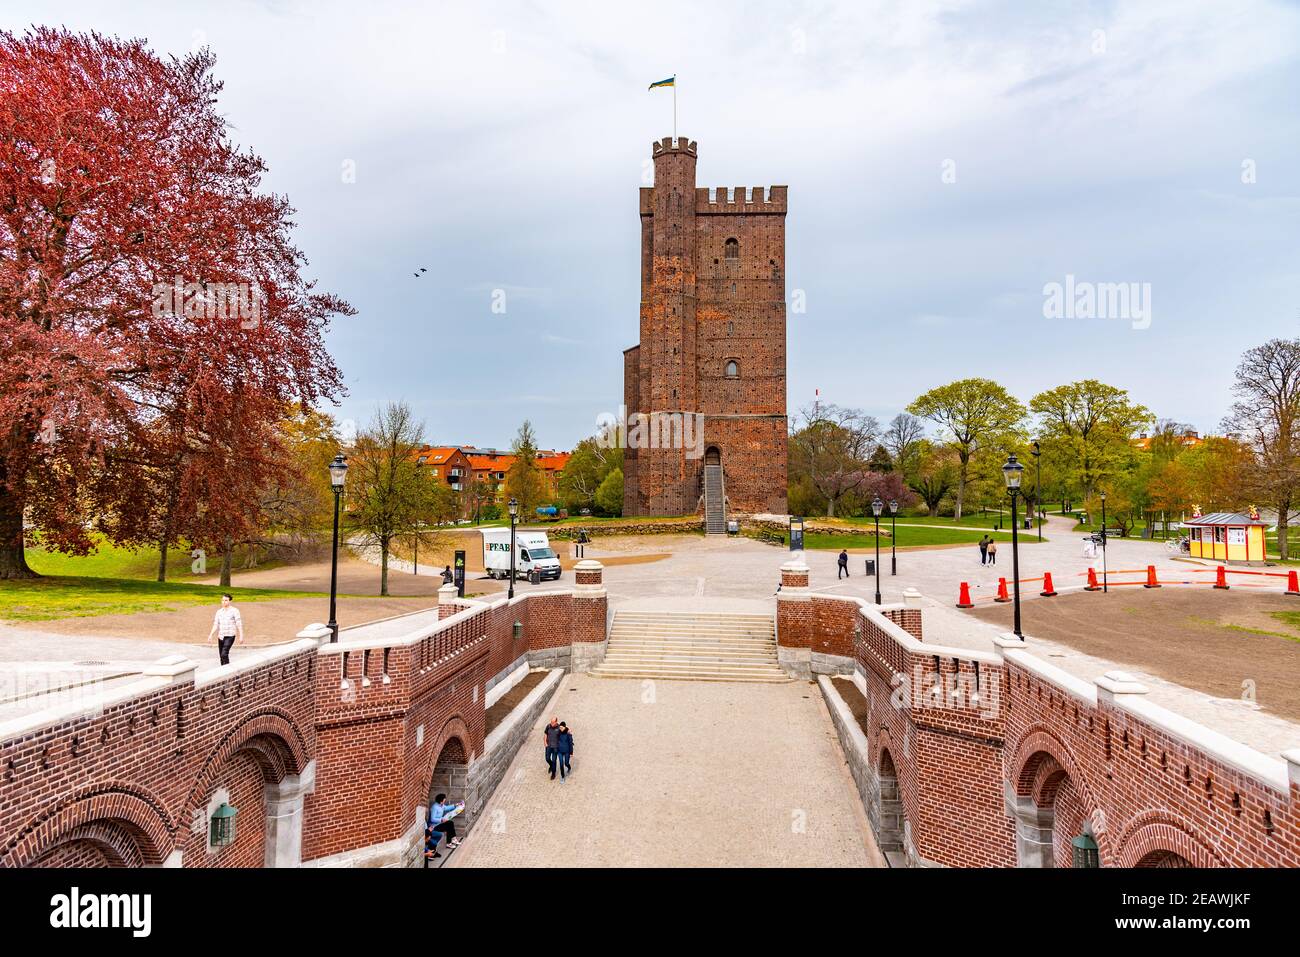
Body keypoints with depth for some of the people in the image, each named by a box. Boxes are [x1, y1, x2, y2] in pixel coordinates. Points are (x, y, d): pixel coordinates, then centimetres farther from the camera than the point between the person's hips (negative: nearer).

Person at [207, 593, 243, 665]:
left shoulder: (234, 611, -6)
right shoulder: (219, 612, 8)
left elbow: (239, 624, -7)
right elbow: (215, 625, 7)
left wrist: (241, 636, -10)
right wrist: (211, 635, -5)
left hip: (230, 636, -5)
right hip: (221, 636, 5)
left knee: (224, 654, -18)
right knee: (221, 655, 9)